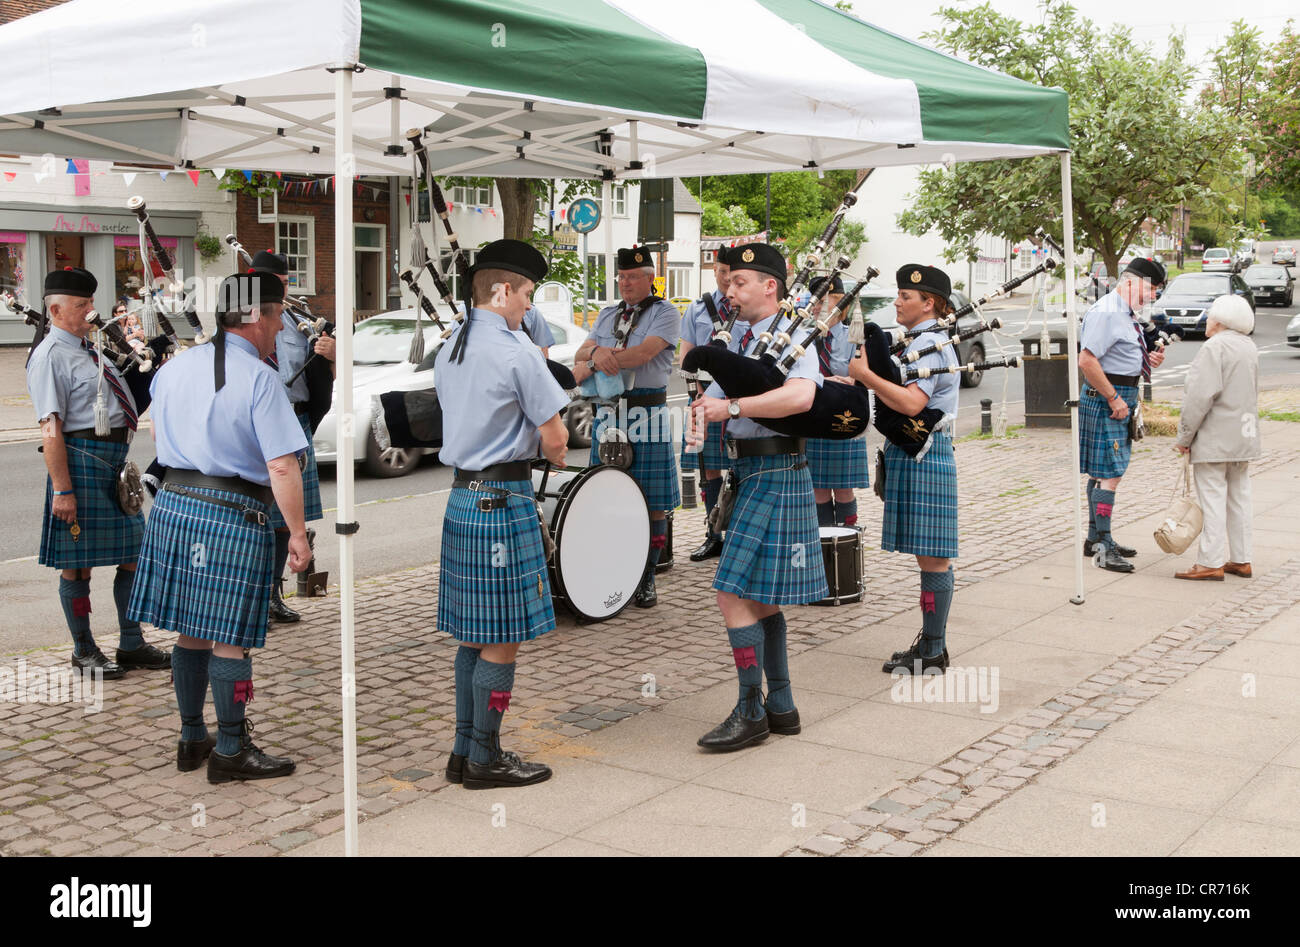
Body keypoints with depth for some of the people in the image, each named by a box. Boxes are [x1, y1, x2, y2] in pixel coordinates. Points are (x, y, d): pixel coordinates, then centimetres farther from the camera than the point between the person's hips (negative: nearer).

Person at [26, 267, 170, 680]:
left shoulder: (90, 348, 14)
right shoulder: (50, 355, -12)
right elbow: (51, 428, -18)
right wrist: (61, 489, -22)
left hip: (117, 460, 9)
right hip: (82, 458, -9)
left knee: (133, 553, 13)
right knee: (78, 562, 4)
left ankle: (131, 645, 25)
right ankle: (84, 651, 17)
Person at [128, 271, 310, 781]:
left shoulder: (172, 367, 9)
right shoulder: (260, 379, -13)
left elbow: (156, 436, 25)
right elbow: (282, 468, -17)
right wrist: (297, 533, -10)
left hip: (173, 504, 7)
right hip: (233, 514, -7)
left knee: (190, 630, 16)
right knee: (230, 639, 2)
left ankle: (192, 739, 27)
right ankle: (230, 752, 11)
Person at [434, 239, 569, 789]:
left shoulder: (448, 351, 13)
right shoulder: (516, 352, -13)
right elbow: (553, 439, -10)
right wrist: (556, 456, 12)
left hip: (461, 496, 9)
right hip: (504, 501, -9)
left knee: (473, 635, 14)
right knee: (503, 639, 0)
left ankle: (465, 752, 21)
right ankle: (484, 760, 7)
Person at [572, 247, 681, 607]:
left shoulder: (665, 313, -2)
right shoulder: (606, 316, 18)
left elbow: (644, 352, -17)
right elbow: (581, 354, 9)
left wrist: (591, 367, -15)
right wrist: (596, 352, -16)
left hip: (647, 418, -5)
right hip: (607, 416, 5)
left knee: (653, 504, -1)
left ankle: (646, 580, 8)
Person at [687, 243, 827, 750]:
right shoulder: (741, 340, 15)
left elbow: (800, 396, -31)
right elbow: (713, 396, 12)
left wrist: (732, 407, -31)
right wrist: (700, 417, -11)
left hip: (775, 476, -9)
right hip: (750, 475, 9)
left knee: (735, 595, -9)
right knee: (760, 599, 14)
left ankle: (751, 713, 0)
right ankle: (781, 707, 24)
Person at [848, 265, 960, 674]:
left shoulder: (930, 344, -15)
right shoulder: (925, 341, 17)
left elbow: (912, 402, -27)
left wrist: (865, 375, -20)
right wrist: (867, 380, 8)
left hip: (922, 456, -11)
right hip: (915, 453, 11)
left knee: (932, 556, -4)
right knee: (930, 556, 13)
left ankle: (932, 651, 2)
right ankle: (932, 643, 21)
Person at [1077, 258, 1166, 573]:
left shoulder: (1128, 313, 16)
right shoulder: (1106, 312, -16)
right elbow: (1087, 361, -23)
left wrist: (1148, 361, 8)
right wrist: (1114, 399, -21)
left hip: (1122, 397, 10)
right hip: (1105, 400, -10)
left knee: (1102, 473, 16)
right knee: (1109, 475, -9)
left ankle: (1095, 538, 25)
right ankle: (1104, 547, -5)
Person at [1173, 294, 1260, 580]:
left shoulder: (1215, 346, -15)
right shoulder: (1249, 346, 14)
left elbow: (1201, 395, -21)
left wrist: (1185, 436, -14)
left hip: (1215, 439, -9)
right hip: (1244, 436, 9)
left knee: (1212, 498, -6)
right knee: (1239, 498, 13)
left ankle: (1210, 562, -4)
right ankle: (1241, 559, 18)